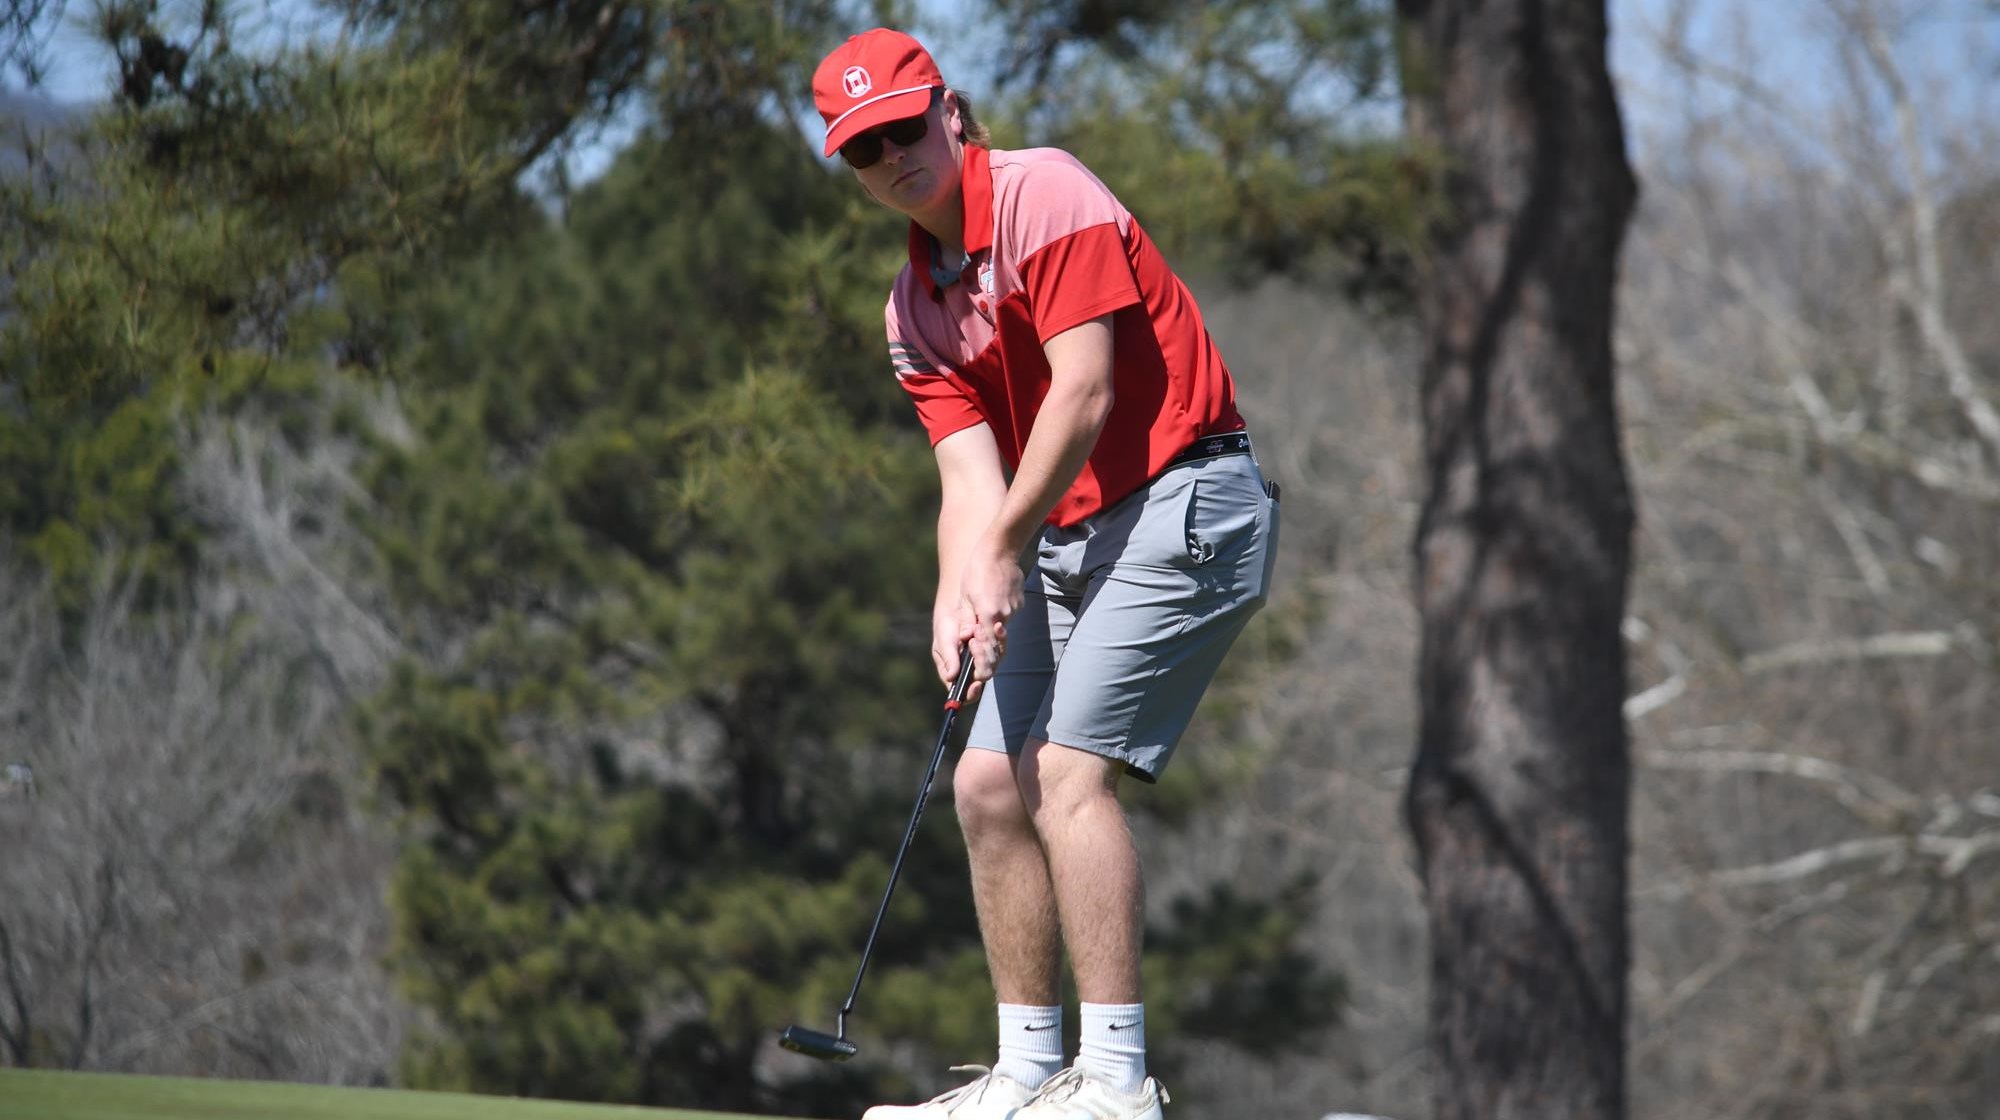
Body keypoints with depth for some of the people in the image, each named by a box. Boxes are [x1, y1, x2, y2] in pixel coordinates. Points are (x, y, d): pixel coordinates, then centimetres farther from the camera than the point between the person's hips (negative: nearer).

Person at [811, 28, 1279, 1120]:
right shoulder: (914, 310, 12)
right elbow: (971, 469, 4)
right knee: (989, 781, 4)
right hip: (1067, 539, 9)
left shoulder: (1048, 194, -12)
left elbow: (1083, 393, -17)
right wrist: (959, 593, -16)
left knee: (1070, 771, -17)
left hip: (1182, 501, -9)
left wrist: (1004, 550, -12)